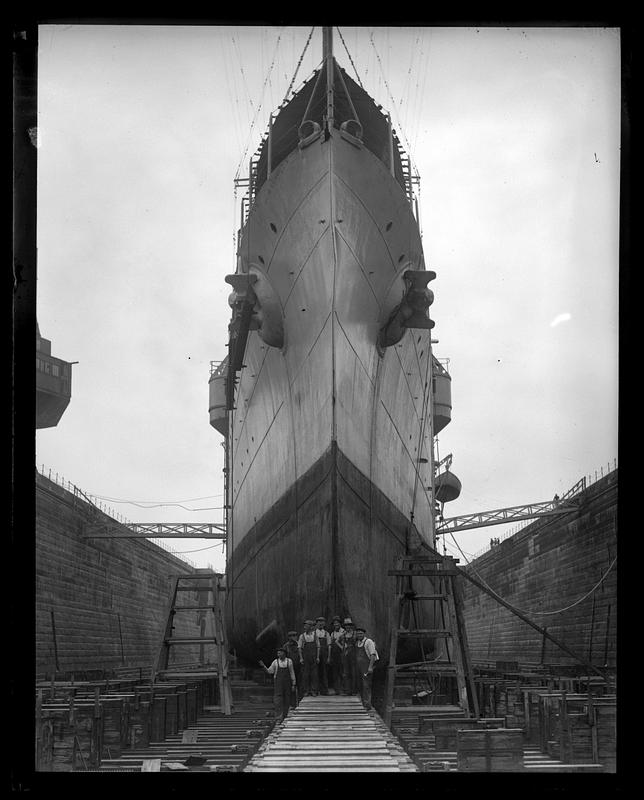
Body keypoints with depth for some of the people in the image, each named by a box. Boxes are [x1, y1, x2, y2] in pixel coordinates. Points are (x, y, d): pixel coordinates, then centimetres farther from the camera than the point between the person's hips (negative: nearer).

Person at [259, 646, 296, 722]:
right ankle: (279, 717, -10)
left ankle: (285, 715, 17)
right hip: (278, 683, -1)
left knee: (287, 699, 4)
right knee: (278, 699, -10)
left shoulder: (289, 661, 2)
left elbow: (292, 673, 5)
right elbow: (269, 671, 3)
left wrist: (293, 685, 3)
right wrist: (263, 666, -13)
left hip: (287, 683, 1)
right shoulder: (275, 662, 2)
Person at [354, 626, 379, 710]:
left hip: (367, 667, -7)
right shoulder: (357, 643, 15)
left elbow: (373, 655, -13)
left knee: (366, 685, -12)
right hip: (358, 666, 7)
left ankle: (367, 704, -12)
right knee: (360, 685, 9)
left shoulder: (368, 642, -7)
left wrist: (370, 667, -20)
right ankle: (363, 703, 18)